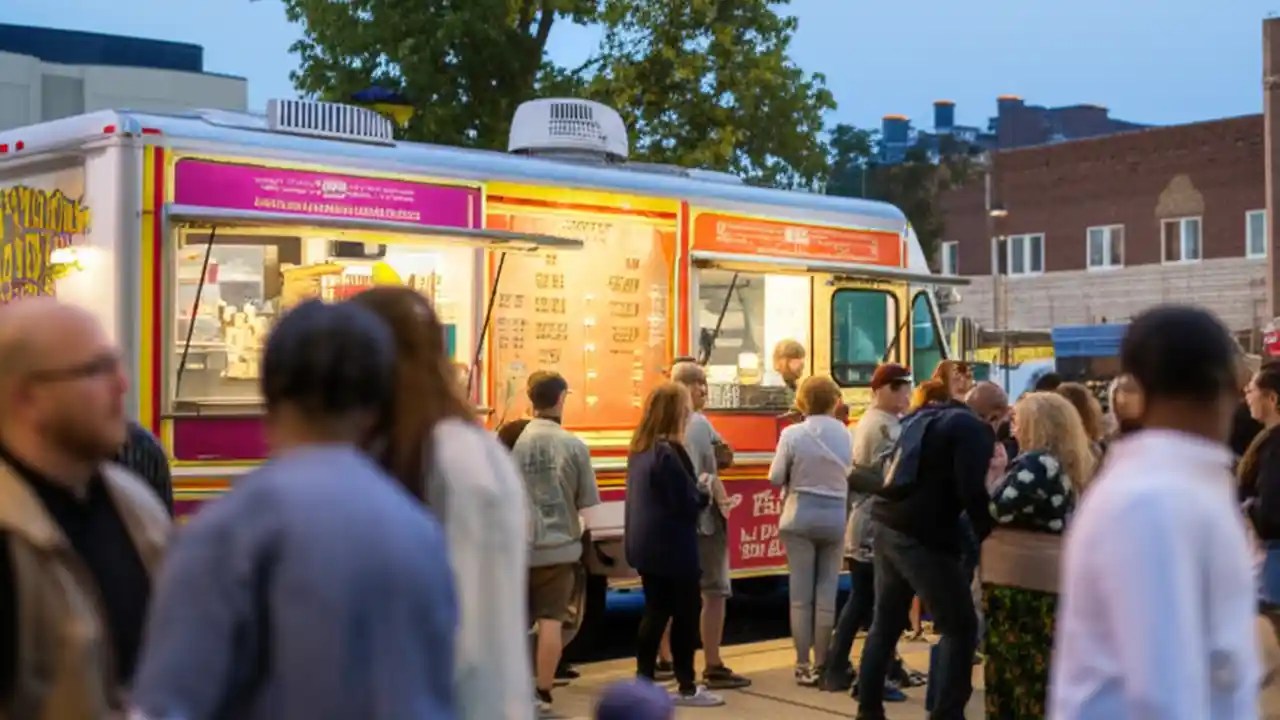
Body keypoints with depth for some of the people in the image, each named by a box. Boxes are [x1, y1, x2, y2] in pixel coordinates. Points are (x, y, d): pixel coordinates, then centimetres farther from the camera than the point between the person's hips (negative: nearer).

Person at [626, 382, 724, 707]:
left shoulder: (640, 448, 8)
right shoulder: (671, 451, -19)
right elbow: (688, 502, -20)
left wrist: (696, 491, 14)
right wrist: (705, 492, 0)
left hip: (646, 544, 8)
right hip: (672, 547, -8)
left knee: (656, 611, 14)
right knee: (686, 612, 2)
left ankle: (644, 680, 16)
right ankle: (687, 687, 8)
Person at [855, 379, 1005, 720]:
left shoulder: (925, 417, 19)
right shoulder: (975, 430, -8)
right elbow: (972, 491, -20)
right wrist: (989, 534, -8)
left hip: (888, 526, 9)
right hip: (924, 538, -9)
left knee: (885, 624, 18)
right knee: (960, 628, 1)